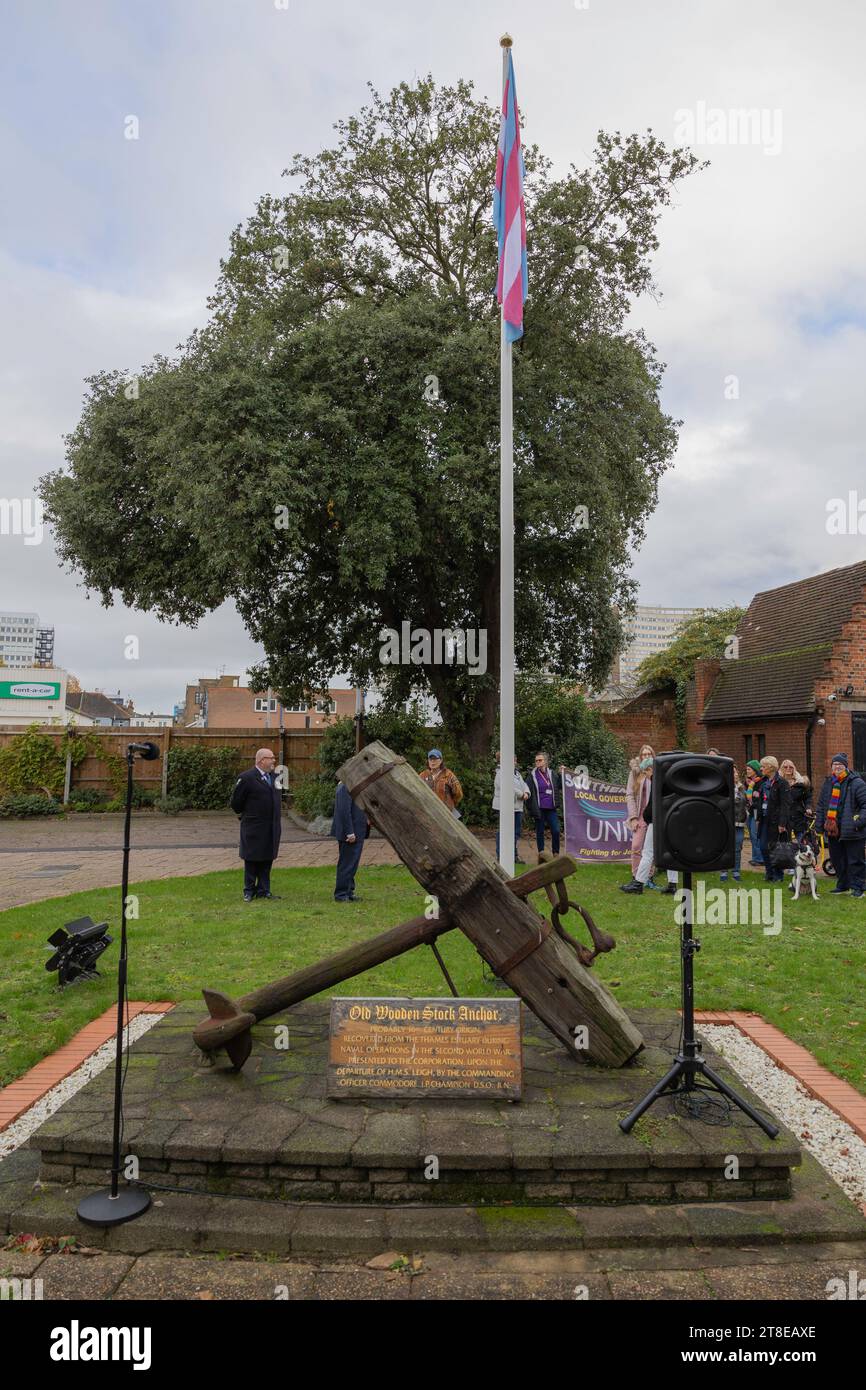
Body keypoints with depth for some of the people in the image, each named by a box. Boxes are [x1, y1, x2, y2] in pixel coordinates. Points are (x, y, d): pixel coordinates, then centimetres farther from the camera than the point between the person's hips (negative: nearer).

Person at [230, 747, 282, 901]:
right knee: (252, 860, 4)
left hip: (272, 828, 6)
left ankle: (263, 890, 18)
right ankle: (249, 891, 15)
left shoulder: (273, 777, 11)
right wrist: (243, 814, 6)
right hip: (254, 828, -6)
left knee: (267, 860, 10)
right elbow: (235, 802, -6)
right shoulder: (247, 778, -12)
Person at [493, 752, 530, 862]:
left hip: (517, 807, 9)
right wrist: (521, 794, -15)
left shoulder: (516, 773, 19)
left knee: (517, 831, 11)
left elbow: (523, 784, 15)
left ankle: (515, 855, 20)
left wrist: (526, 793, -7)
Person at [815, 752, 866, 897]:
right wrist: (819, 825, 12)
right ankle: (843, 885, 27)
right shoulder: (828, 783, 12)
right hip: (832, 829, 6)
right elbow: (821, 806, 17)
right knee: (837, 859, 14)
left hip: (851, 830, -6)